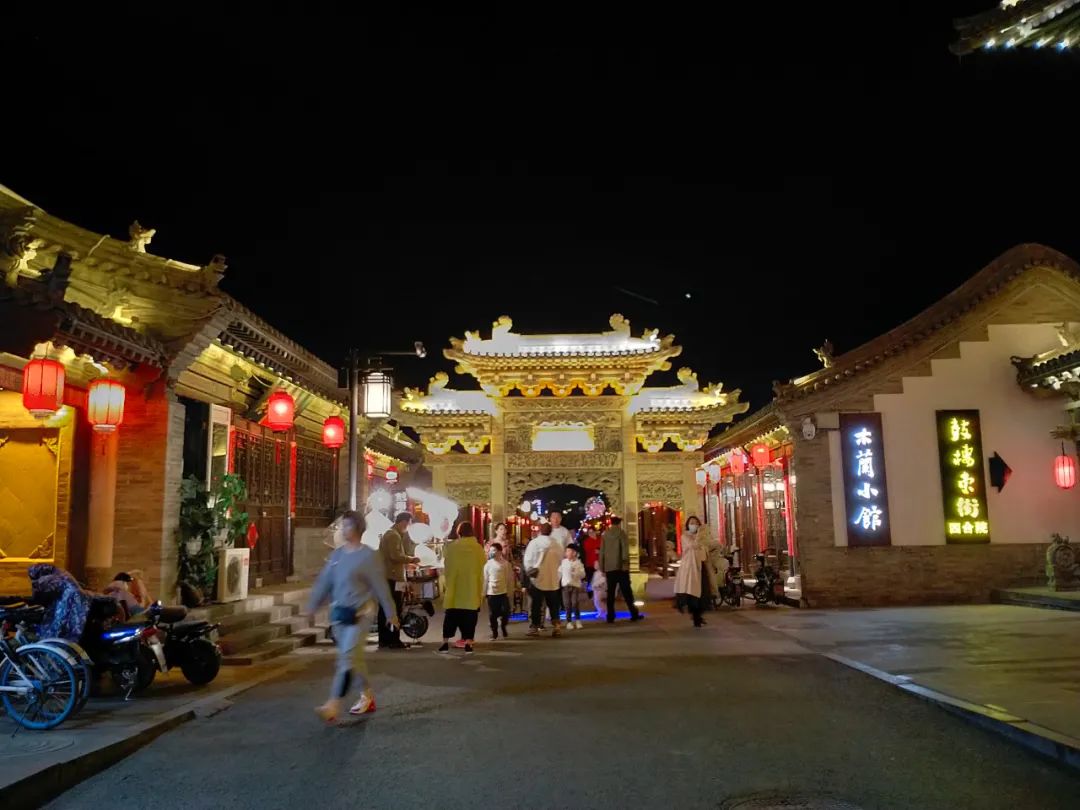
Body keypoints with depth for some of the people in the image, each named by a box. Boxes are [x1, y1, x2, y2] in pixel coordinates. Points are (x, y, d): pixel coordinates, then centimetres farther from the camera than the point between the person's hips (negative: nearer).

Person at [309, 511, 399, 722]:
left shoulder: (368, 556, -12)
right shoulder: (337, 554, 7)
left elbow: (380, 586, -9)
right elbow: (325, 581, 12)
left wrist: (391, 613, -5)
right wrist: (313, 605, 10)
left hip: (359, 614, -7)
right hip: (338, 613, 7)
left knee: (347, 658, -12)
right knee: (354, 658, 16)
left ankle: (333, 705, -13)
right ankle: (367, 697, 31)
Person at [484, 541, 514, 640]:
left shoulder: (506, 563, -4)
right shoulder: (488, 564, 0)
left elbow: (510, 578, 0)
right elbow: (485, 579, 4)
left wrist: (509, 591, -2)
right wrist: (484, 592, 3)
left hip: (503, 592, -1)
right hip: (491, 593, 1)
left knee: (505, 612, 0)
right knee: (492, 614, 5)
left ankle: (503, 626, 27)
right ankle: (494, 632, 18)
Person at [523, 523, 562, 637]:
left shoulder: (534, 542, -10)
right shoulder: (557, 545, 0)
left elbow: (528, 560, -9)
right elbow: (560, 560, 6)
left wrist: (529, 571, 6)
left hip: (537, 579, -3)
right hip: (553, 580, 3)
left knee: (536, 605, 5)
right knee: (553, 604, 11)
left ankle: (534, 627, 8)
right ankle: (556, 627, 7)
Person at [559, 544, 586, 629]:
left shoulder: (578, 563, -2)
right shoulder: (563, 562, 6)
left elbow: (582, 575, -5)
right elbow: (560, 572, 11)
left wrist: (575, 571, -19)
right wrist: (557, 582, 6)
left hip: (576, 585, -2)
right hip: (566, 585, 2)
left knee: (575, 603, -7)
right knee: (567, 604, 2)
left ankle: (578, 620, 10)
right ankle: (569, 621, 11)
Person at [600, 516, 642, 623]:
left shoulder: (605, 534, 11)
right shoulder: (621, 532, -2)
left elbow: (601, 552, 12)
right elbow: (625, 549, -12)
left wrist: (602, 568, 15)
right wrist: (625, 564, -13)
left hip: (609, 568, 3)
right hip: (620, 567, -3)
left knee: (610, 592, 5)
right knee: (626, 591, 2)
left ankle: (610, 617, 2)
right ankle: (634, 614, 5)